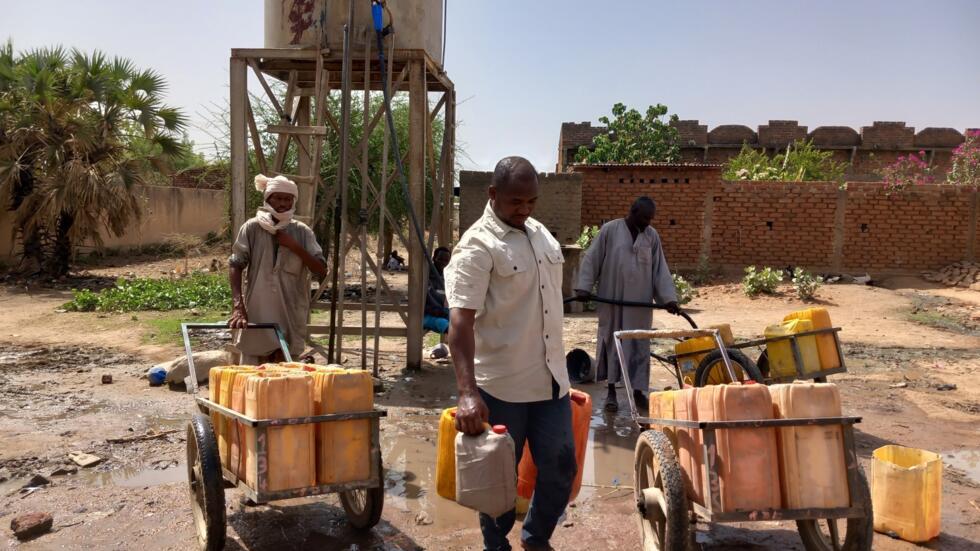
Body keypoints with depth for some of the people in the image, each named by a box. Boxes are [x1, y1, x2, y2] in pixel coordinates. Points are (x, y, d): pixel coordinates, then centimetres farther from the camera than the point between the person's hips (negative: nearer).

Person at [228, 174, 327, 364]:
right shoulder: (253, 228, -2)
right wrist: (237, 305, -22)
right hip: (257, 312, -1)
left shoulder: (302, 232, 2)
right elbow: (235, 265, -9)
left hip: (290, 314, 1)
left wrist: (294, 246, -13)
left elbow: (321, 272, -3)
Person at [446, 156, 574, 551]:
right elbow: (460, 320, -24)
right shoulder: (477, 245, -16)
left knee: (560, 469, 14)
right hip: (502, 385, -6)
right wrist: (468, 392, -34)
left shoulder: (541, 233, 8)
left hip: (551, 380, 7)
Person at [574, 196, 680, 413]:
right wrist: (584, 286, -13)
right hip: (612, 300, -3)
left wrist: (669, 297, -5)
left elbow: (660, 270, 4)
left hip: (640, 302, 3)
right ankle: (611, 391, 17)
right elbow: (591, 259, -3)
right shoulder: (609, 230, -5)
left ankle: (638, 391, 19)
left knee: (639, 345, 7)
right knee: (612, 343, 6)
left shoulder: (652, 236, 5)